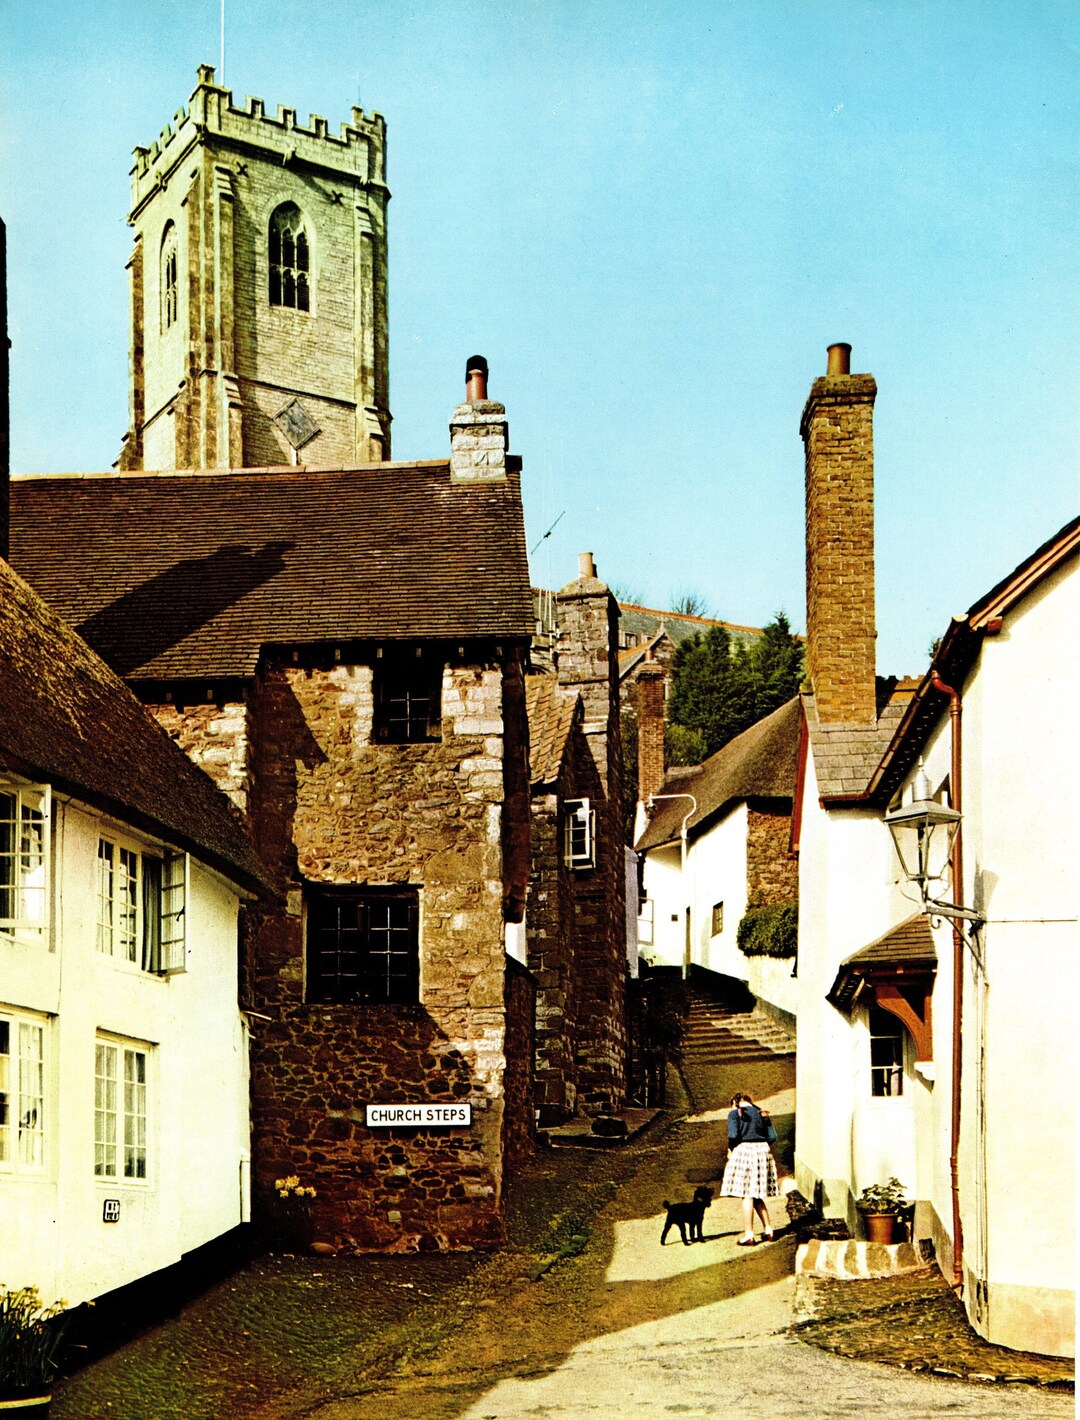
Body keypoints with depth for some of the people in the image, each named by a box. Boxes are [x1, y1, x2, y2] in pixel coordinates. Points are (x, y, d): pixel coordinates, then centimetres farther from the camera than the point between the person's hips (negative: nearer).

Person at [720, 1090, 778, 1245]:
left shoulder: (734, 1114, -2)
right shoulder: (761, 1113, 12)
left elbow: (733, 1135, -14)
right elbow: (772, 1136, 7)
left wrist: (730, 1149, 4)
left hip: (744, 1151, -5)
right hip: (763, 1151, 5)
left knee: (747, 1195, -2)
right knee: (757, 1195, 15)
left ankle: (749, 1235, -3)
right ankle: (768, 1230, 11)